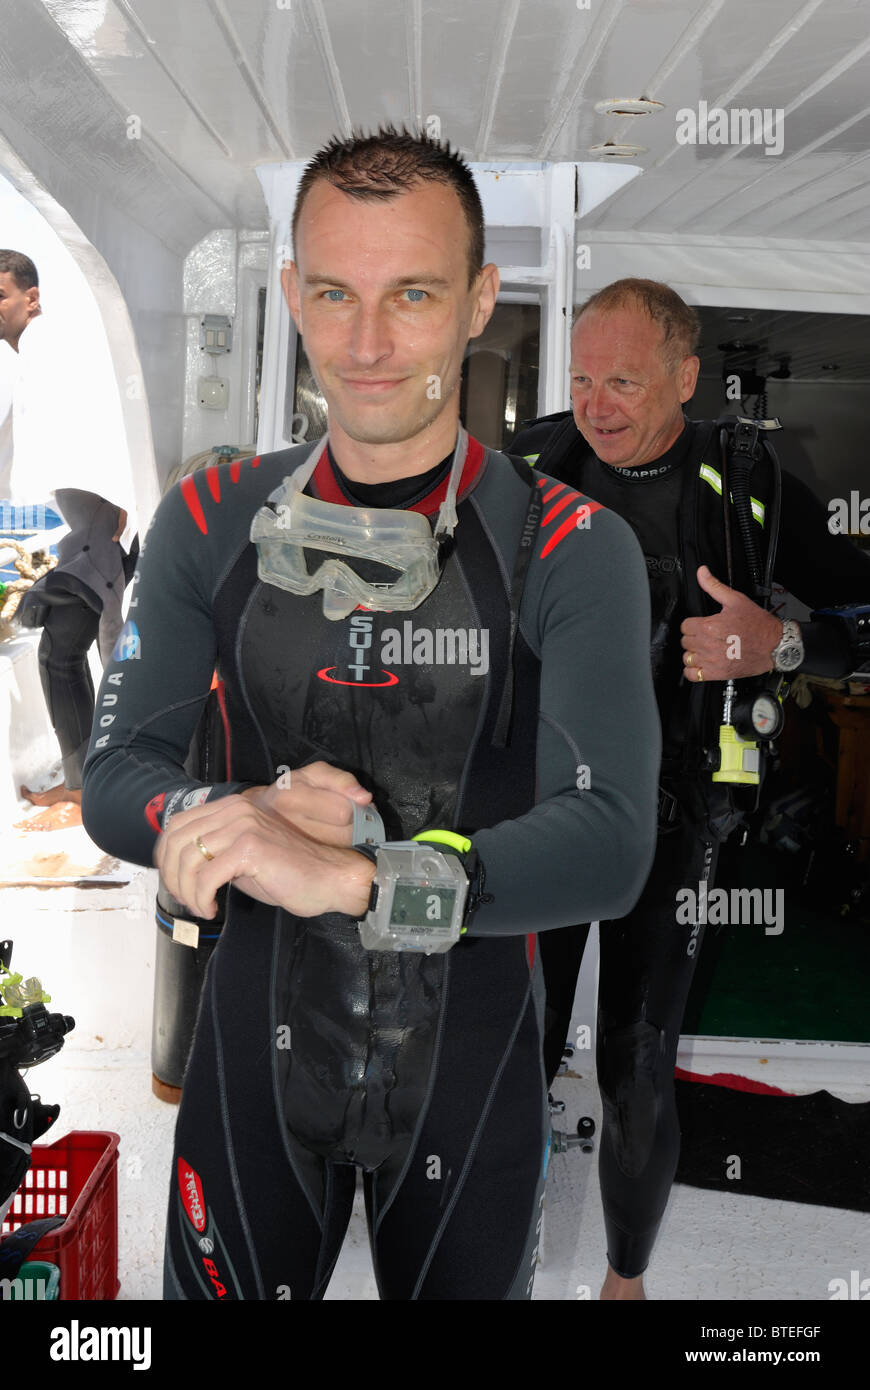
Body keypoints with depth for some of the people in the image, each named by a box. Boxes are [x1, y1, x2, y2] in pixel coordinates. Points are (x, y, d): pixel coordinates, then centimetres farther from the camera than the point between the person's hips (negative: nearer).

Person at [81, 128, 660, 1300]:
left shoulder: (570, 549, -12)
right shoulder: (212, 524, -3)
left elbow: (609, 844, -23)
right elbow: (113, 783, -2)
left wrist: (352, 876, -37)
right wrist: (248, 811, -23)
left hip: (470, 1060, -1)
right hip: (258, 1041, 2)